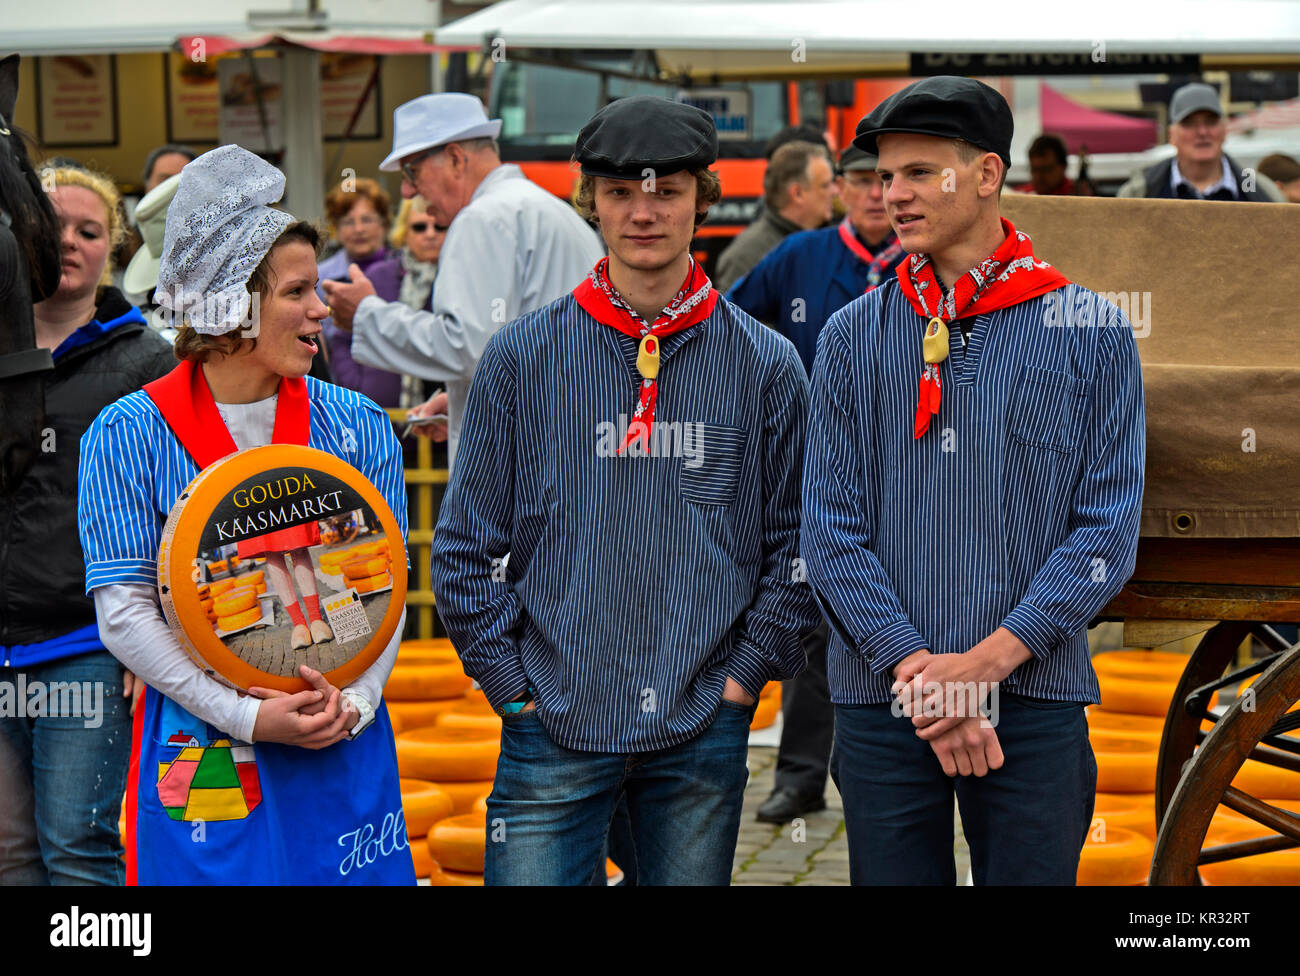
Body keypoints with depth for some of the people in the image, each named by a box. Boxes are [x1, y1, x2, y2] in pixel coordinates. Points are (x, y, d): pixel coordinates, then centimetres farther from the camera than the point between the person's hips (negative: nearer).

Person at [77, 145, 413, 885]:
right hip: (197, 745, -3)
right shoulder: (129, 435, -4)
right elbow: (124, 614, -8)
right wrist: (248, 716, -15)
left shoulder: (357, 425, 5)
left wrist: (356, 700, -12)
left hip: (344, 749, 3)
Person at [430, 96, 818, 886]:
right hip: (553, 728, -1)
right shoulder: (523, 358, 1)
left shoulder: (767, 365, 3)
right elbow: (466, 546, 4)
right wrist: (511, 683, -2)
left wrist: (746, 672, -1)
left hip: (704, 729, 1)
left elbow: (795, 544, 7)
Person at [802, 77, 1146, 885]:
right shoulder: (853, 335, 7)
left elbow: (1108, 531, -2)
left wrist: (989, 659, -13)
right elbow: (831, 530, 2)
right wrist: (912, 667, -11)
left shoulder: (1091, 331, 2)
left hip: (1036, 699, -1)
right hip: (881, 699, 1)